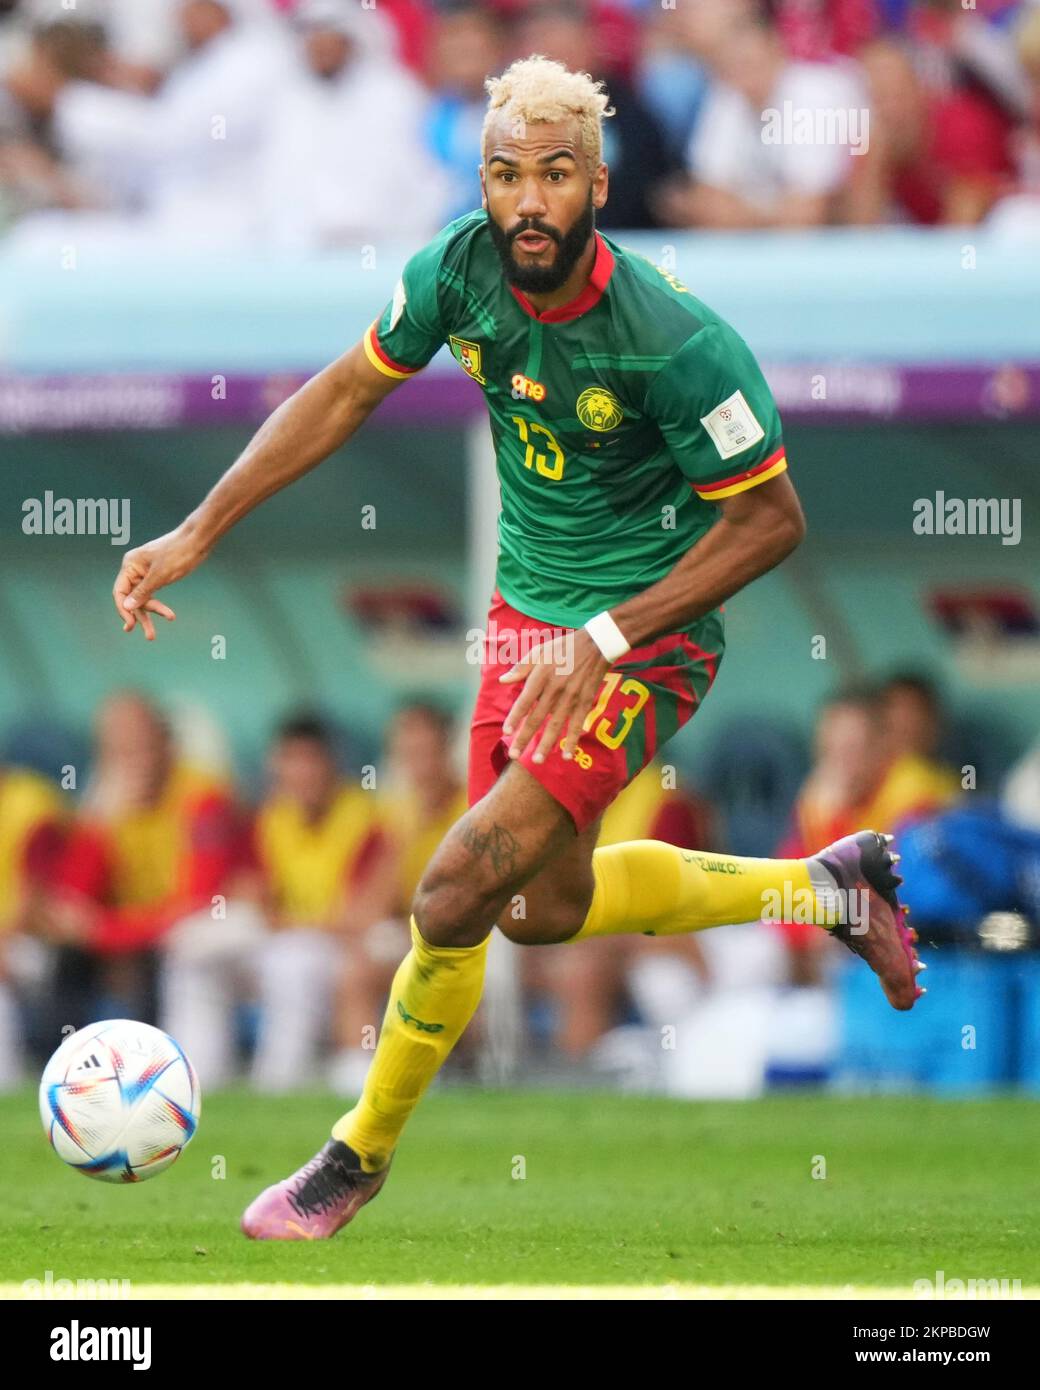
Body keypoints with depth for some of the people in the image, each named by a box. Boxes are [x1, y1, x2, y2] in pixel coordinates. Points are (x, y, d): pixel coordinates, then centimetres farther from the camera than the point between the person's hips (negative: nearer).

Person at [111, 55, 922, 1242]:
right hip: (525, 611, 7)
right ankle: (827, 886, 41)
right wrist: (196, 534, 0)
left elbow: (771, 518, -20)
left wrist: (607, 639, -26)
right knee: (546, 908, 22)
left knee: (457, 894, -16)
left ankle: (361, 1154, 8)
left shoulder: (676, 342, -29)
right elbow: (346, 394, 3)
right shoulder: (462, 268, -13)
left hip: (646, 639, -7)